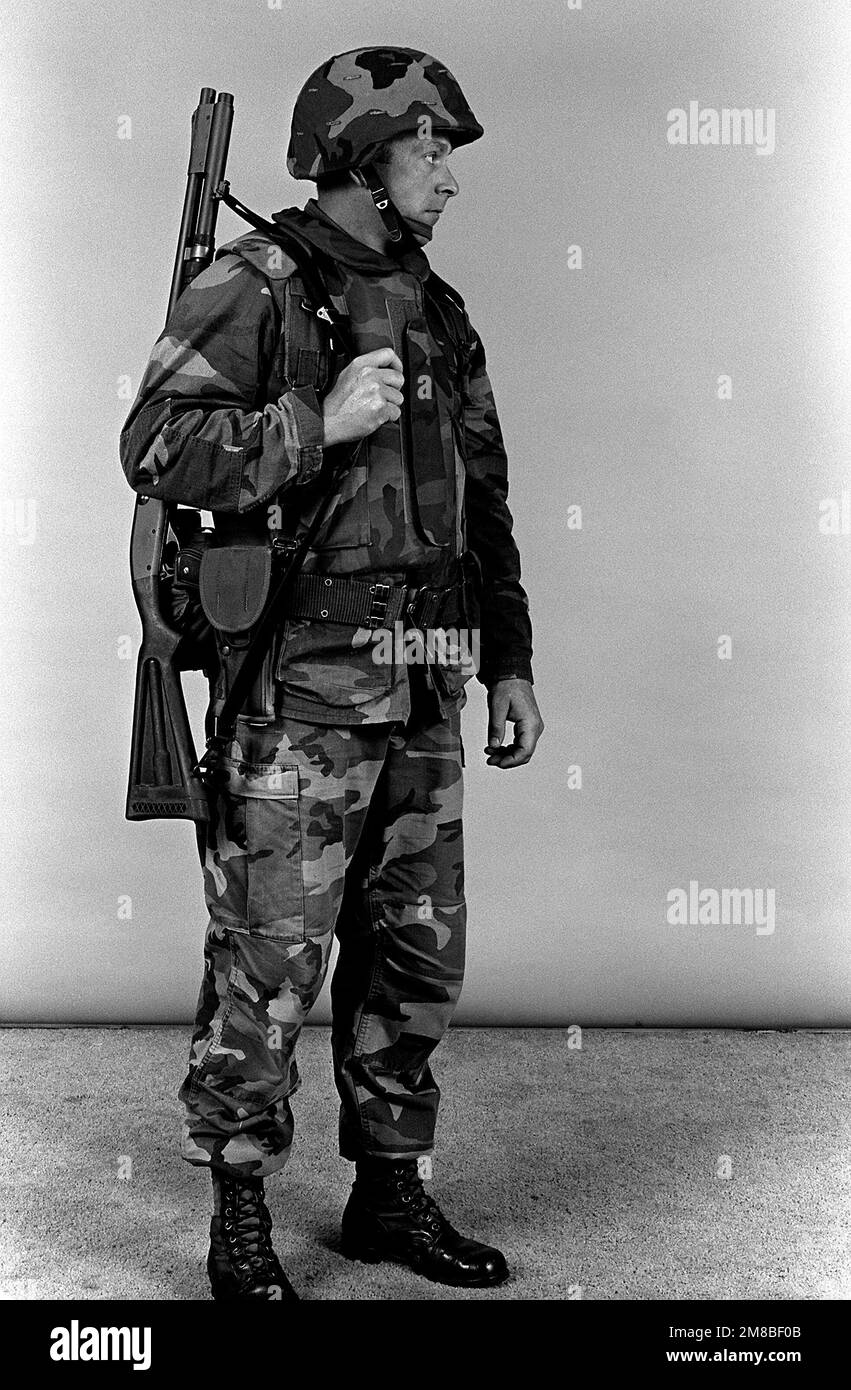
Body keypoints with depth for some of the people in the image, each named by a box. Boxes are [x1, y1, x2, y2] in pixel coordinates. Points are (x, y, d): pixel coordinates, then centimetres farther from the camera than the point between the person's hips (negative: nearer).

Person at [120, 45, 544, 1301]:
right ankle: (240, 1226, 16)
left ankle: (390, 1195, 27)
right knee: (267, 965, 0)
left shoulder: (436, 314, 16)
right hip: (297, 688, -7)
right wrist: (319, 421, -20)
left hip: (420, 692, 7)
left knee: (417, 951, 12)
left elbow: (484, 501, 19)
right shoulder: (253, 287, -5)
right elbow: (158, 447, -16)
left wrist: (511, 660, 16)